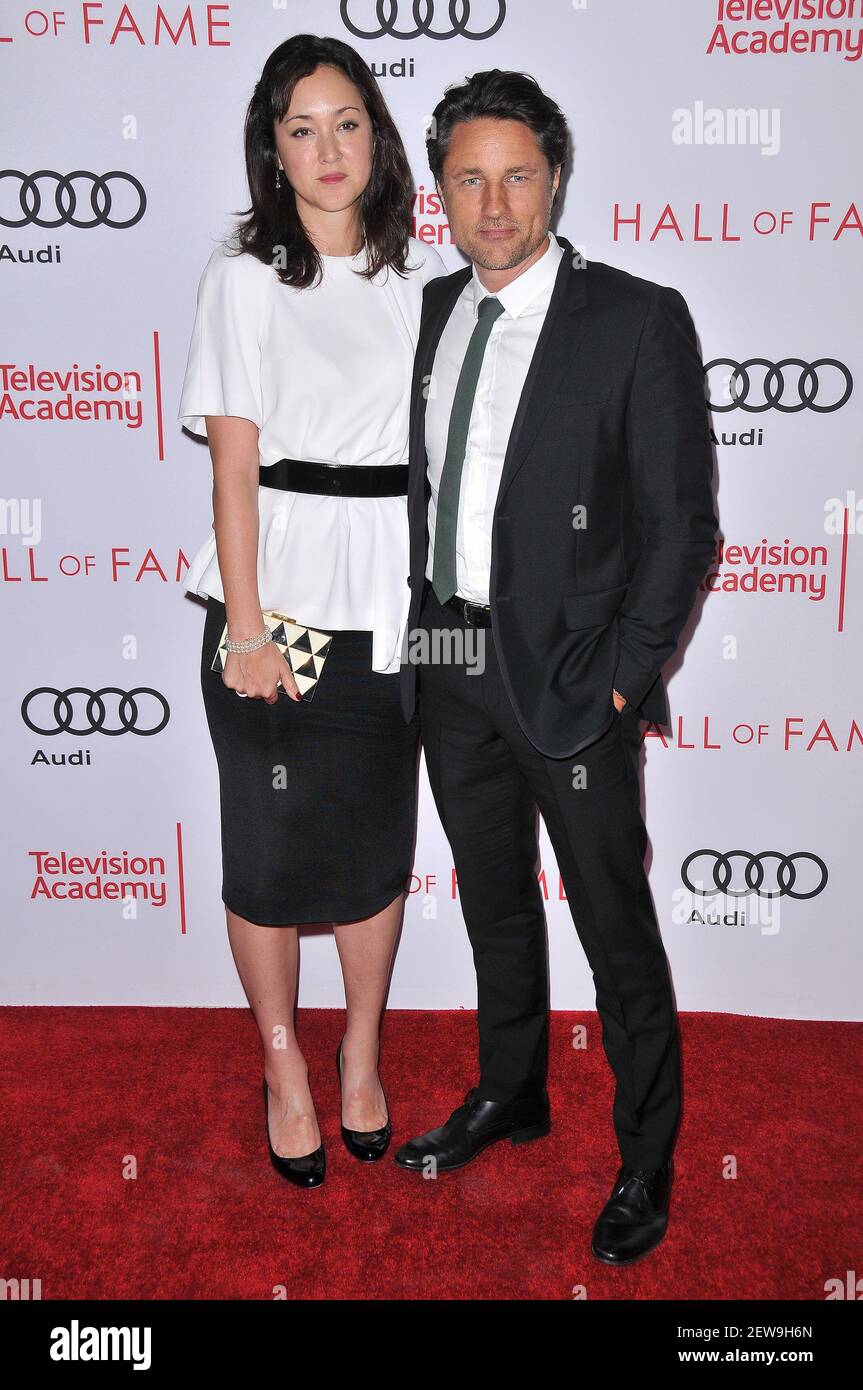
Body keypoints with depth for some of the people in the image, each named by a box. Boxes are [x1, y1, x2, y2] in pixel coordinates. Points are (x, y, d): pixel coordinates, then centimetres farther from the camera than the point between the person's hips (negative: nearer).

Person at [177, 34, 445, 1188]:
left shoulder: (423, 273, 10)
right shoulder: (245, 277, -1)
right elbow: (234, 464, -7)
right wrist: (245, 633, -13)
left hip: (393, 602, 3)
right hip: (280, 596, -3)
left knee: (378, 839, 11)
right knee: (272, 847, 6)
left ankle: (362, 1061, 31)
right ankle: (285, 1070, 27)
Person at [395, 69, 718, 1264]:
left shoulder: (638, 320, -8)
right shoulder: (430, 313, 9)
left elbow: (681, 523, -9)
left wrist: (623, 676, -13)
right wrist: (417, 625, 5)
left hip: (569, 677, -5)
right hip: (448, 669, 6)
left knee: (616, 931, 6)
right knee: (495, 904, 20)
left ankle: (648, 1156, 27)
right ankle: (511, 1094, 42)